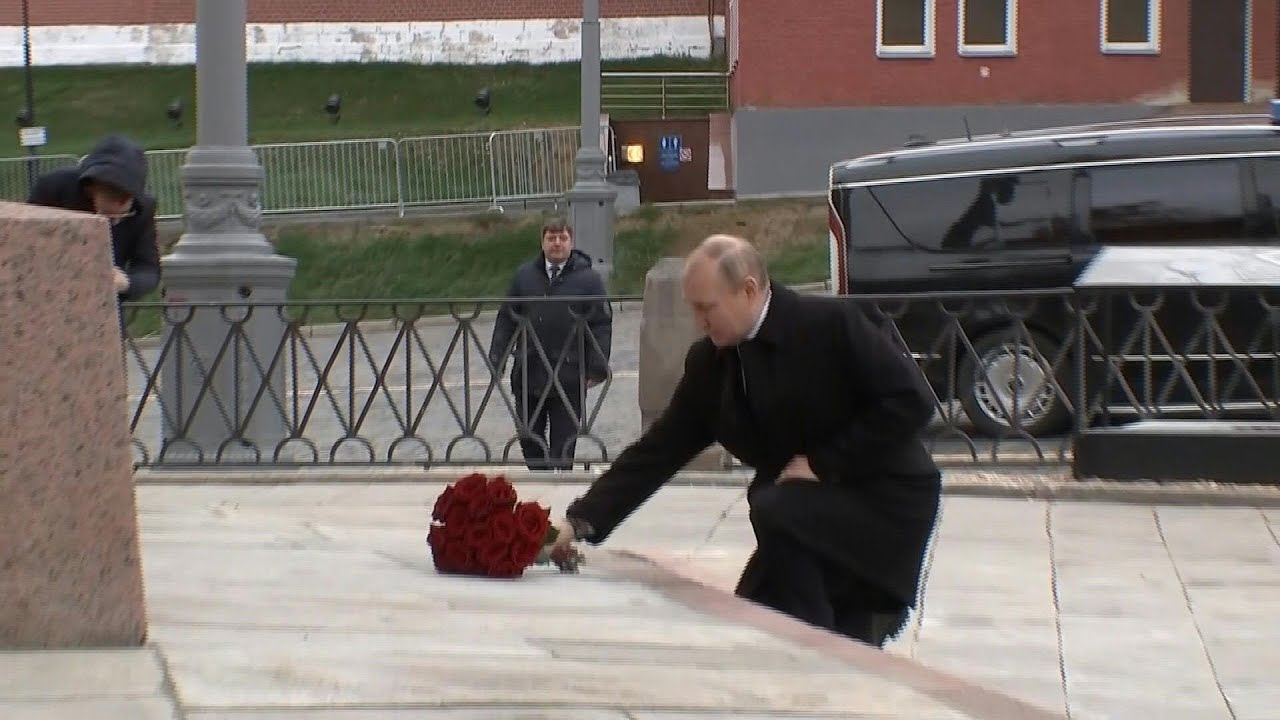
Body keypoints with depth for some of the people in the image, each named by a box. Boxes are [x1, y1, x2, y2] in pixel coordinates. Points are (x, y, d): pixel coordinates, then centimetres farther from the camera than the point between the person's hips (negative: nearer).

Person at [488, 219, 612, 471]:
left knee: (563, 441, 1)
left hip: (569, 377, -3)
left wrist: (597, 369, -8)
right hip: (528, 373, 3)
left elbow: (602, 325, -2)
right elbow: (506, 319, 10)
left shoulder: (588, 278, -2)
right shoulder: (524, 275, 7)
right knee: (528, 437, 10)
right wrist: (496, 360, 4)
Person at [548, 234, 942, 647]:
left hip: (883, 495, -6)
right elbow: (660, 450, -2)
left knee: (774, 511, -31)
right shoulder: (709, 362, -2)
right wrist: (582, 521, -12)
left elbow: (911, 400, -20)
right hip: (800, 513, 6)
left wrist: (824, 462, -21)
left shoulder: (832, 324, -18)